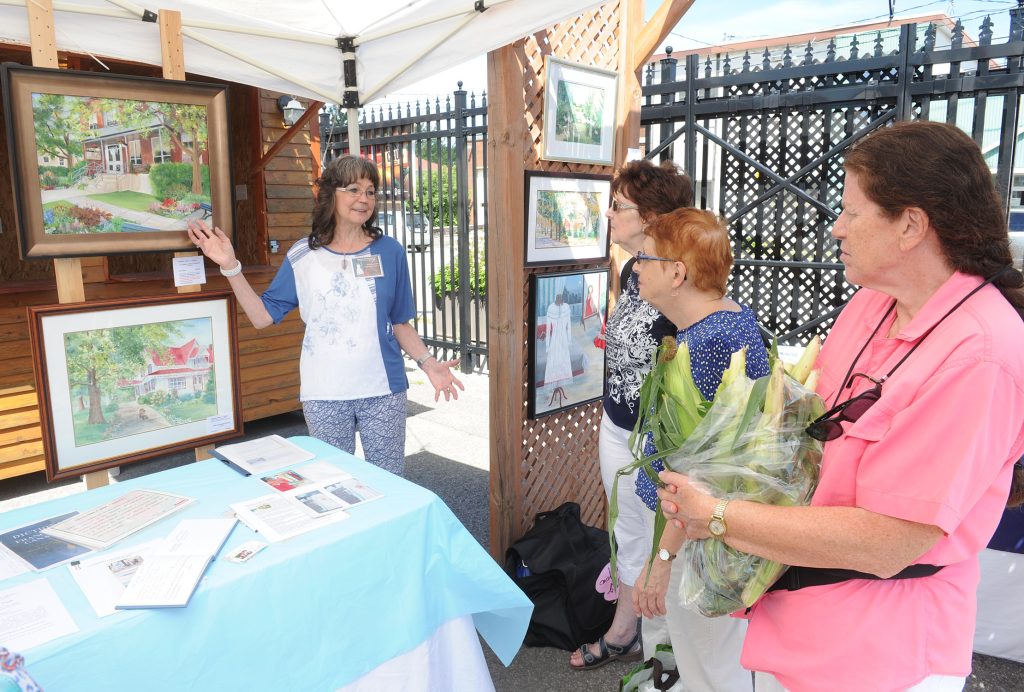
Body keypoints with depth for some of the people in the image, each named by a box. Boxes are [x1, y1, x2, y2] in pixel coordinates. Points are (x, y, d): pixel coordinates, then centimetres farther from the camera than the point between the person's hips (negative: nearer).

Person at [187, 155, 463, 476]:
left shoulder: (389, 251, 0)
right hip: (324, 396, 0)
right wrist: (230, 266, -8)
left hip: (382, 391, 0)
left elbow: (399, 323, 5)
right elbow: (263, 316, 1)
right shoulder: (303, 255, 1)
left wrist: (428, 362, -9)